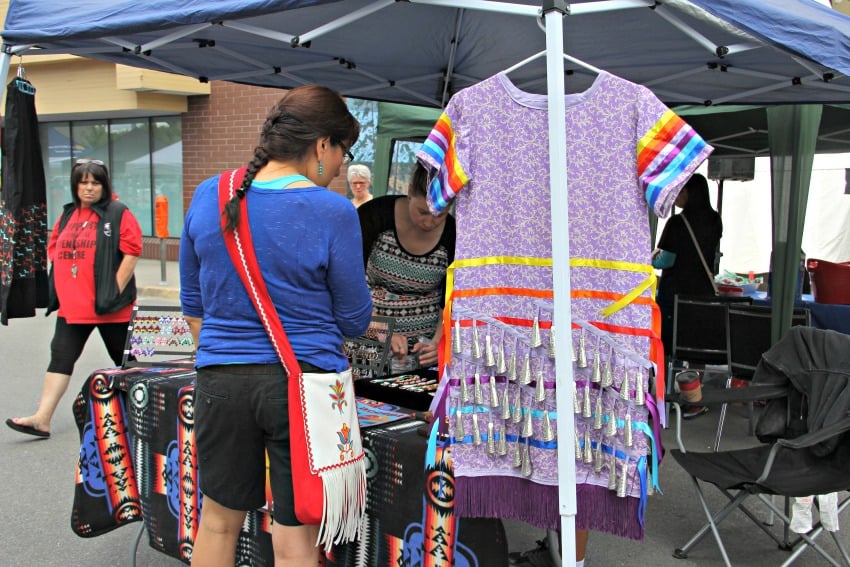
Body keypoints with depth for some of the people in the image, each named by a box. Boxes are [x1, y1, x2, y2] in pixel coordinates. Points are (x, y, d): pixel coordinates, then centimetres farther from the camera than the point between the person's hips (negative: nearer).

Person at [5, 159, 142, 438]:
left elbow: (131, 252, -13)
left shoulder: (118, 213, -7)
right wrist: (61, 292, 8)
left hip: (108, 305, -5)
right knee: (61, 358, -1)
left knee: (123, 358, 8)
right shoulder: (67, 216, 13)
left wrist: (116, 290, -14)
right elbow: (54, 251, 18)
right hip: (72, 305, 5)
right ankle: (42, 419, -2)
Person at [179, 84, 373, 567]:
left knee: (219, 522, 21)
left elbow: (193, 304, 12)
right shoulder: (332, 211, -12)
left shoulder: (208, 196, 3)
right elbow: (353, 320, -4)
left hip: (221, 380, 5)